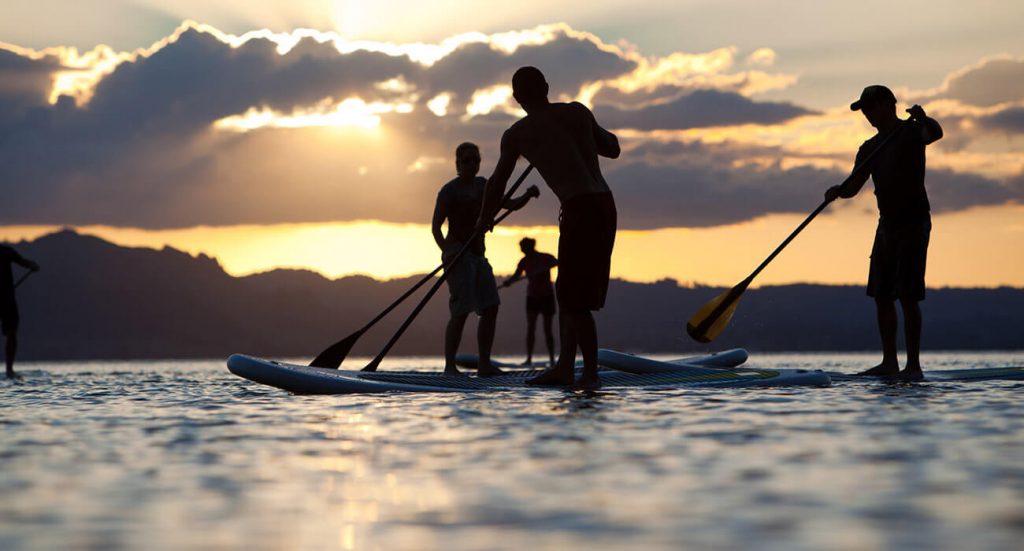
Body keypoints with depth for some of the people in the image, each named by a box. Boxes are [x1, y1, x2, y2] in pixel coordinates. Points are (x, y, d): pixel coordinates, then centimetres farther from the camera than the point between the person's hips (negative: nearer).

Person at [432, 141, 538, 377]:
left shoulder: (482, 185, 13)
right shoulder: (449, 191, -7)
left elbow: (511, 205, 13)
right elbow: (436, 226, -11)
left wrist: (528, 195, -9)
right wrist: (446, 250, -29)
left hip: (478, 255, 8)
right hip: (458, 254, -8)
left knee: (491, 308, -1)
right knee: (461, 311, -17)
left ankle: (484, 365, 3)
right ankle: (449, 366, -14)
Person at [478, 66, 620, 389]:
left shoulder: (517, 134, 4)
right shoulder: (579, 112, 14)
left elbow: (498, 181, 15)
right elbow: (612, 149, 26)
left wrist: (485, 220, 31)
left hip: (579, 208, -6)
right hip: (605, 205, 6)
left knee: (574, 297, -2)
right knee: (569, 292, 15)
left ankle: (591, 374, -4)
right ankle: (565, 366, 17)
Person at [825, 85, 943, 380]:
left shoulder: (912, 131, -6)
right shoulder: (871, 148, 15)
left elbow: (935, 134, -29)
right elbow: (854, 185, 9)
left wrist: (923, 119, -50)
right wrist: (837, 191, -13)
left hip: (914, 222, -8)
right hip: (887, 223, 8)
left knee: (907, 295, -12)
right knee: (882, 294, 7)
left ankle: (913, 365, -11)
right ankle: (890, 362, 14)